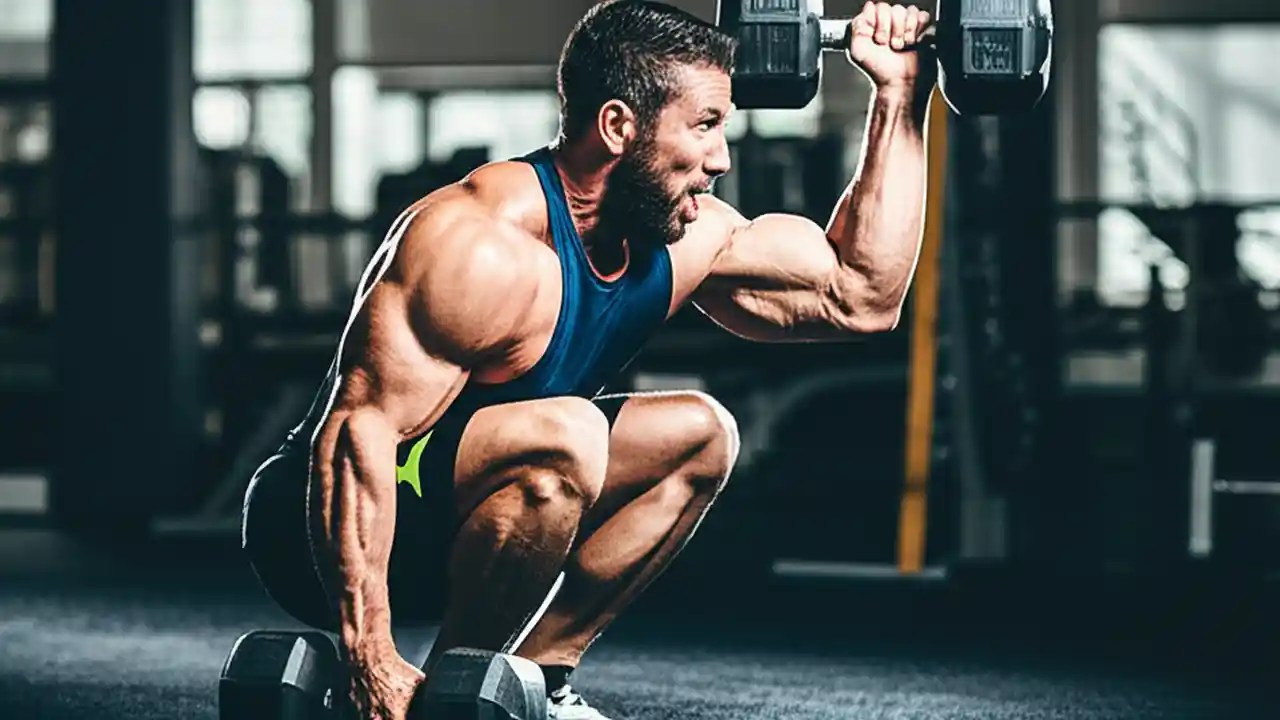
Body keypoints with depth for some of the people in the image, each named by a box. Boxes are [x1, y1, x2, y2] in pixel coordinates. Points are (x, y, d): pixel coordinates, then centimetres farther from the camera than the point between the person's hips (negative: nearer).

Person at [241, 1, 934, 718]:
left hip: (448, 517, 9)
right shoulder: (485, 246, -26)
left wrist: (899, 94, 4)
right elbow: (357, 432, -31)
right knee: (565, 435, -32)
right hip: (320, 537, -9)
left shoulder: (686, 239, 1)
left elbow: (862, 294, 9)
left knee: (700, 435, 8)